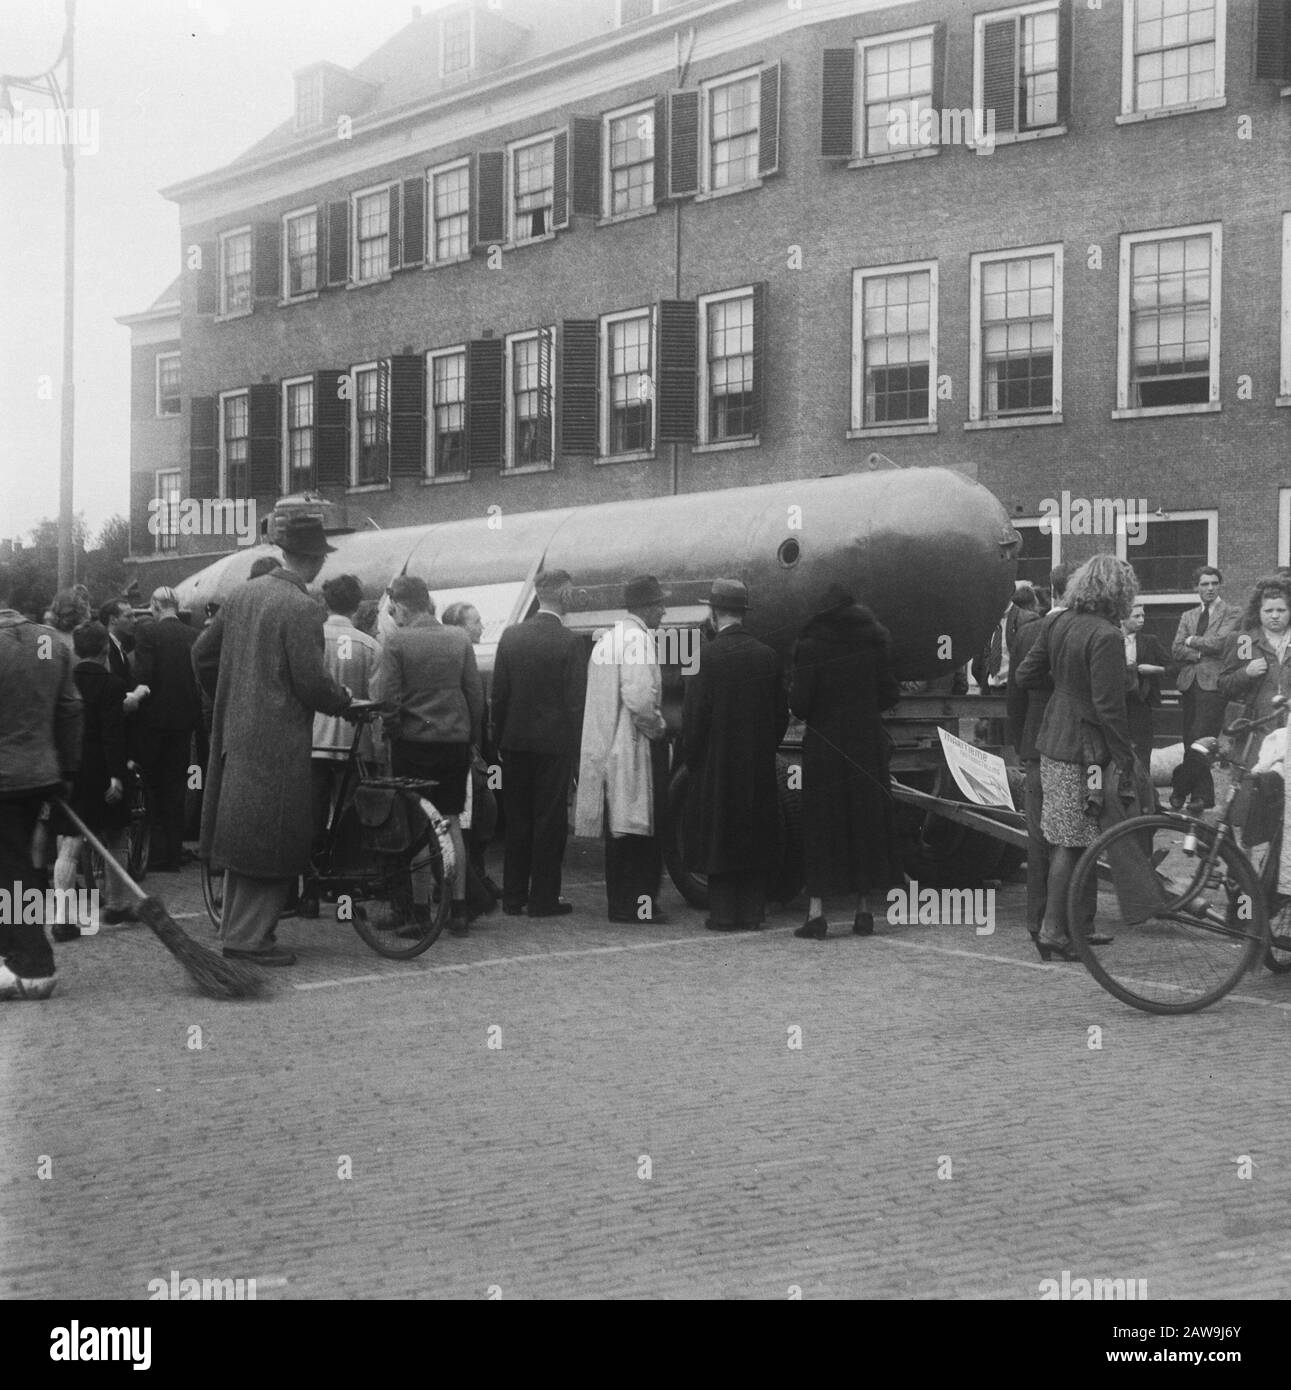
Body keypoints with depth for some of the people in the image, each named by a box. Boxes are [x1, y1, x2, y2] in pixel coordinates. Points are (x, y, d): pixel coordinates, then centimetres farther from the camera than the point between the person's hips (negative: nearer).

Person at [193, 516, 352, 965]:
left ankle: (235, 927, 26)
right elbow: (311, 682, -18)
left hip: (235, 734, 8)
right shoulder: (302, 609, -16)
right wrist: (345, 701, 1)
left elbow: (202, 653, 13)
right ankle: (249, 938, 1)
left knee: (243, 835, 17)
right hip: (278, 741, -8)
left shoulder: (241, 595, 7)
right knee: (274, 842, 0)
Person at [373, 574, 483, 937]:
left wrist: (393, 731, 4)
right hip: (455, 741, 4)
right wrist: (472, 737, 14)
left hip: (413, 742, -3)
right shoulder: (459, 640, 3)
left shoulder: (396, 642, -9)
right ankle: (458, 909, 11)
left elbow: (387, 699, -11)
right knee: (451, 824, 11)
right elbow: (476, 694, 5)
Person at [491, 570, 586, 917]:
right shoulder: (569, 642, -11)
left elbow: (498, 693, 5)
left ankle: (513, 896, 17)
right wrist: (574, 745, -3)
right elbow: (575, 701, -11)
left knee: (517, 819, 12)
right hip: (554, 742, -4)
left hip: (515, 742, 4)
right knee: (549, 819, 3)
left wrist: (500, 738, 12)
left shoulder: (511, 636, 2)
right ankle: (543, 898, 5)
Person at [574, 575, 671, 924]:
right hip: (636, 745, -9)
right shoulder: (638, 638, -14)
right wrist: (659, 726, -9)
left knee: (618, 830, 13)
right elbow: (639, 698, -25)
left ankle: (618, 902, 17)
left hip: (607, 747, 9)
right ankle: (638, 902, -2)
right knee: (644, 829, -3)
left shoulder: (605, 640, 14)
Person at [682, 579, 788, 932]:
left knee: (717, 838, 3)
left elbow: (694, 714, -11)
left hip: (716, 763, -4)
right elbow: (781, 713, 6)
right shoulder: (767, 656, 1)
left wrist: (691, 756, 1)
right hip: (759, 767, 4)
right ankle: (752, 912, 13)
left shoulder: (708, 656, -13)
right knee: (755, 836, 10)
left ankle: (723, 913, 4)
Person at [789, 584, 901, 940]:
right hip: (867, 746, 2)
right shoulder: (873, 642, 0)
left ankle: (816, 913, -2)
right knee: (867, 820, 10)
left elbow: (799, 704, -12)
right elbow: (890, 695, 0)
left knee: (821, 825, 4)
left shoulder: (810, 647, -8)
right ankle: (865, 911, 12)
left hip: (823, 747, -2)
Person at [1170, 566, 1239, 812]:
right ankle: (1203, 794, 11)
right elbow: (1176, 651, 7)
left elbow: (1220, 642, -13)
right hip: (1189, 683, 6)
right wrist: (1202, 652, -8)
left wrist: (1192, 641, 1)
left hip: (1213, 684, -6)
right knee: (1191, 743, 5)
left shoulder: (1231, 613, 3)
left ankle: (1180, 789, -3)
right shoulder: (1188, 616, 19)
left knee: (1199, 742, -12)